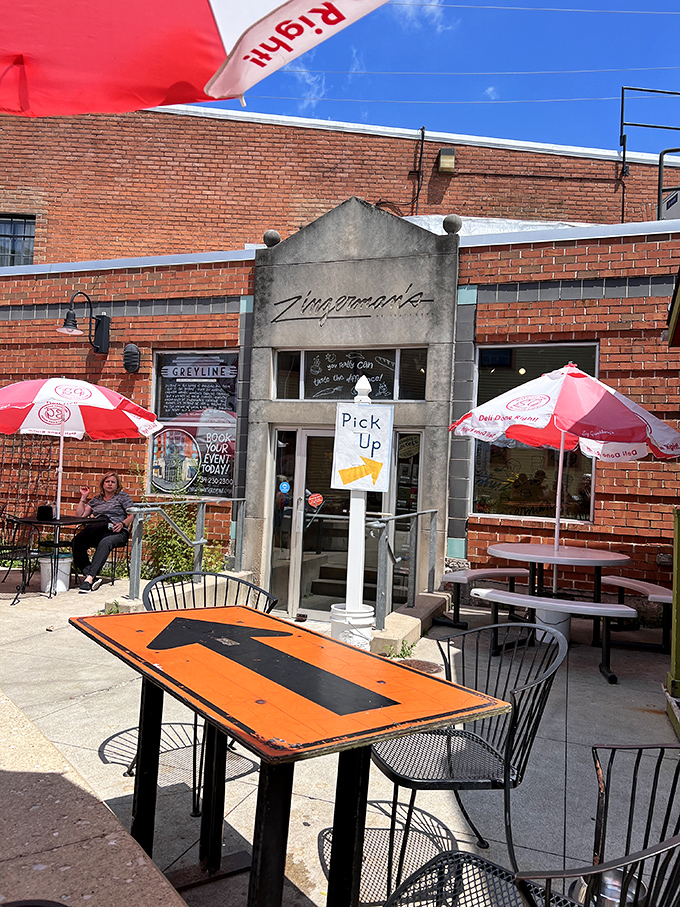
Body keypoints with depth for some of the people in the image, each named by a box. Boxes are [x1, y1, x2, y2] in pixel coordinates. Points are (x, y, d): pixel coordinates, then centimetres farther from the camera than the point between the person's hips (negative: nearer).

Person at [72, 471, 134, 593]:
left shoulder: (123, 496, 16)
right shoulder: (95, 499, 27)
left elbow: (132, 515, 5)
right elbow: (80, 516, 20)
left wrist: (123, 524, -13)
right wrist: (83, 497, 18)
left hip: (117, 533, -4)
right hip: (96, 534, 4)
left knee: (105, 543, -40)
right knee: (76, 542, -28)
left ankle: (89, 578, -46)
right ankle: (91, 578, -37)